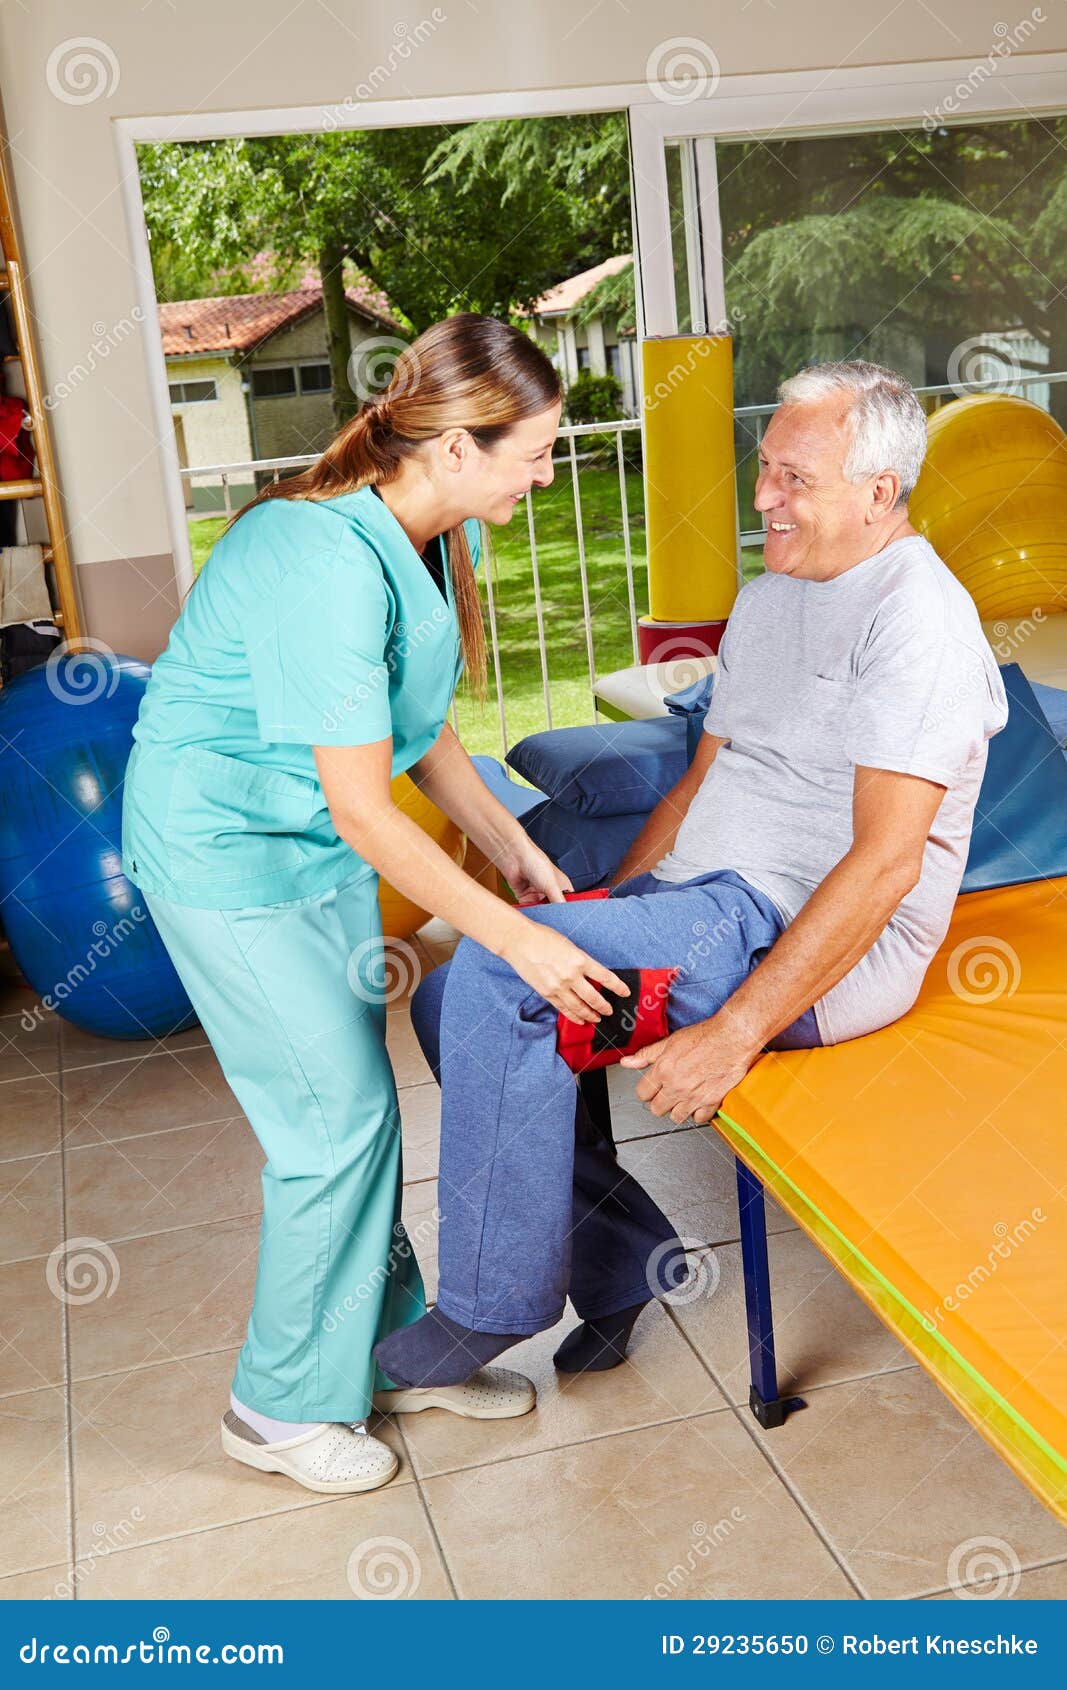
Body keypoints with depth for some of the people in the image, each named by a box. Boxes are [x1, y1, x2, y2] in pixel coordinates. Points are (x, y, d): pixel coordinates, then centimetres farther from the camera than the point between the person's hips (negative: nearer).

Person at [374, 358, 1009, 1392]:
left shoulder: (917, 616, -13)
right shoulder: (766, 599, 17)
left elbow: (885, 861, -22)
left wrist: (735, 1033, -26)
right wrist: (598, 920, 9)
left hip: (820, 944, -9)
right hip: (706, 904, 9)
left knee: (496, 966, -24)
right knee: (453, 1005, -3)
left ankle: (494, 1302, -8)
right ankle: (613, 1258, 10)